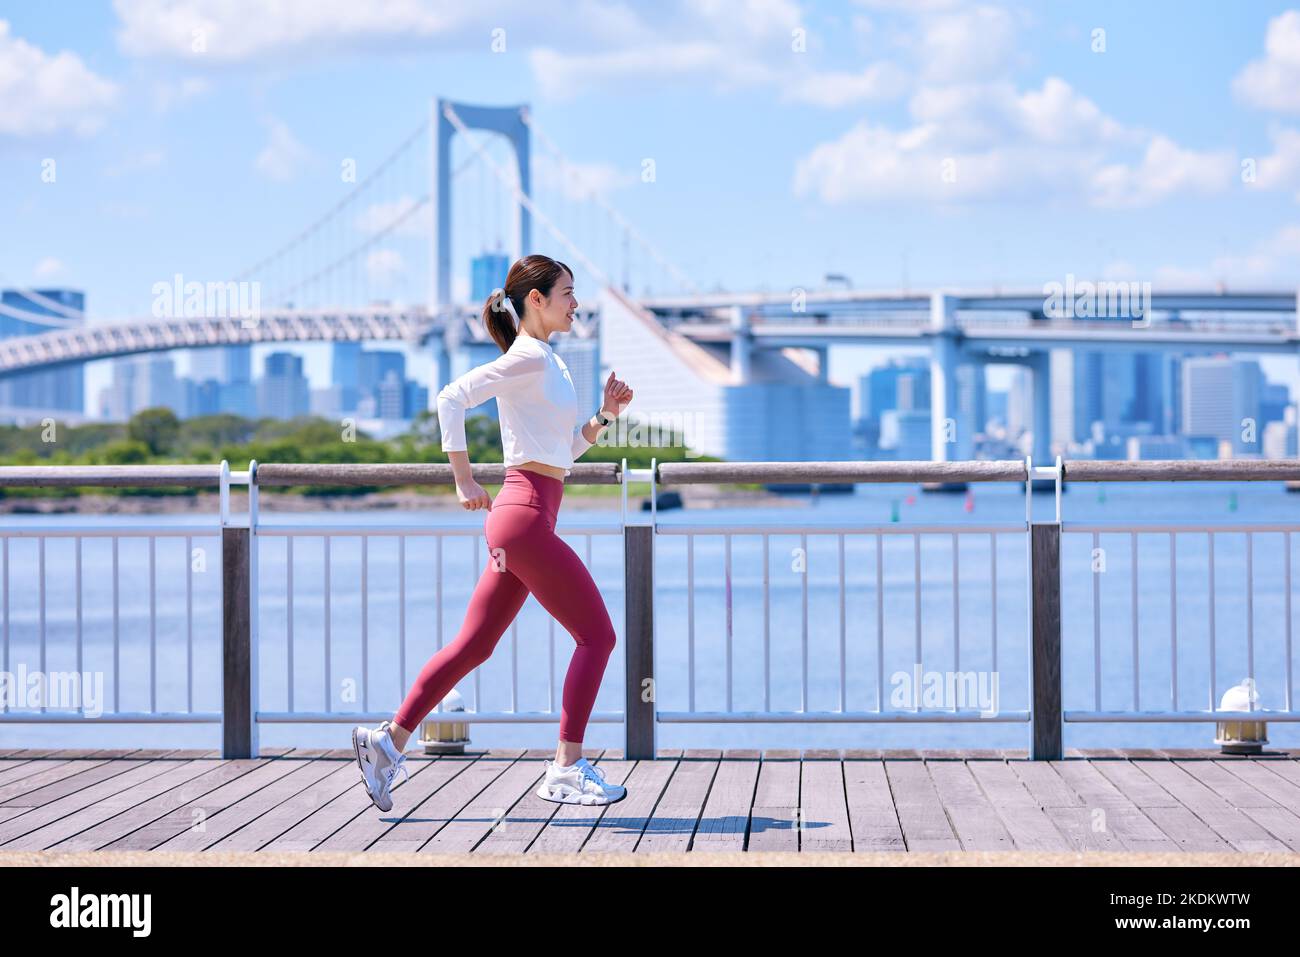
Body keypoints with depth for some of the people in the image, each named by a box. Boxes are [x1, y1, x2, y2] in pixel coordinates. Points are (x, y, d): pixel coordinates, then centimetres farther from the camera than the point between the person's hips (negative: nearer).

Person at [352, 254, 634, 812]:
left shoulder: (549, 364, 20)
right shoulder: (529, 358, -9)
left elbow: (565, 450, 25)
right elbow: (452, 398, -18)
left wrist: (605, 414, 11)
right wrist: (463, 478, -16)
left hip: (523, 521, 10)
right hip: (526, 516, -10)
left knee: (474, 645, 10)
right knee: (596, 635, -5)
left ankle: (390, 740, 11)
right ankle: (567, 768, -4)